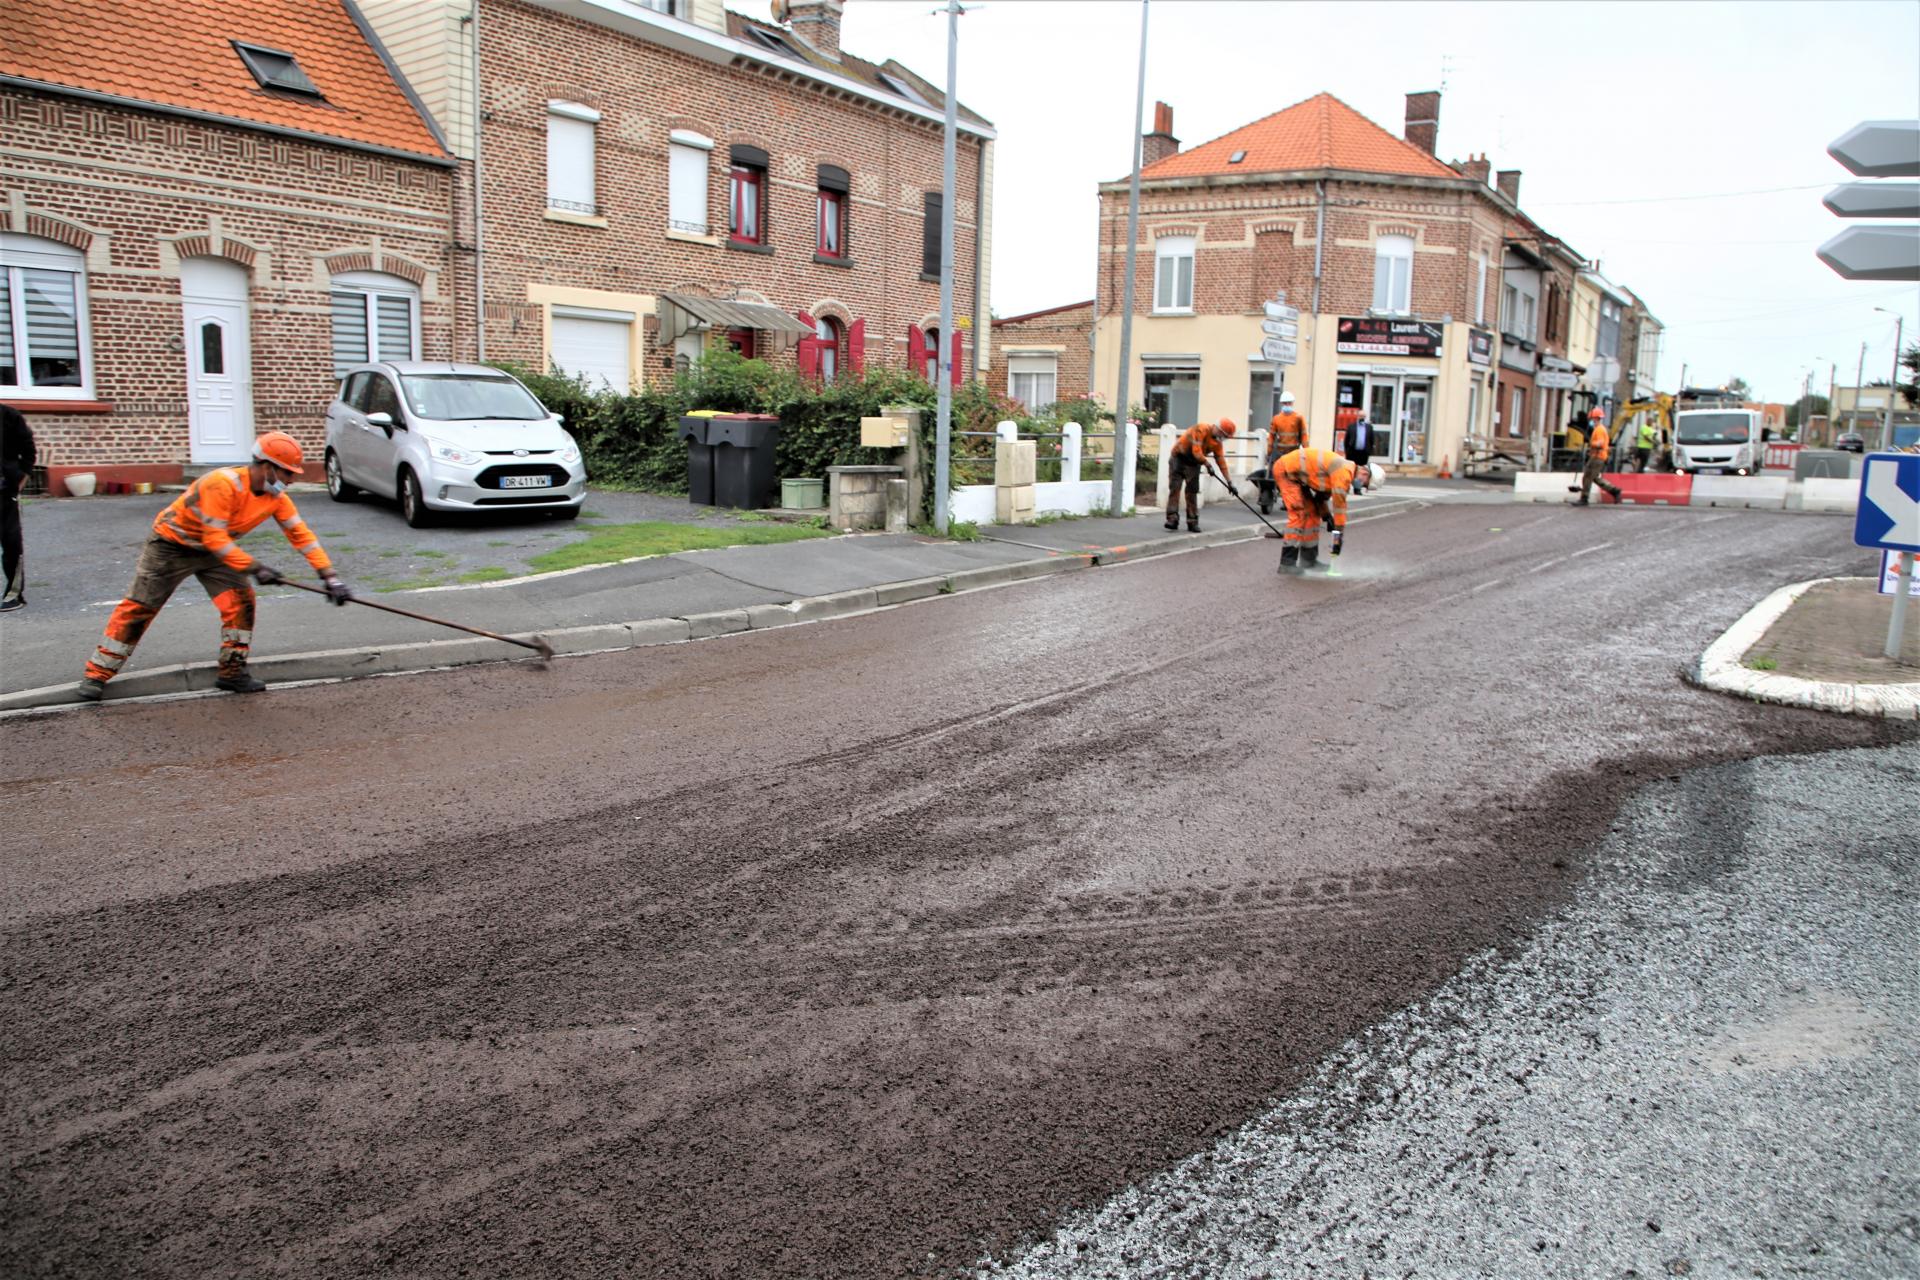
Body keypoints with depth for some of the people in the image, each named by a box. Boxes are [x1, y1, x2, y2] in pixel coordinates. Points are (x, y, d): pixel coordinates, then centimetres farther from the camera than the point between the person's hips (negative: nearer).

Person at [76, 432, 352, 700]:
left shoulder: (276, 495, -12)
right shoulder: (223, 484, -33)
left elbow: (301, 534, -10)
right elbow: (215, 538, -33)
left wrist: (330, 577, -17)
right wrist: (254, 568, -35)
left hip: (215, 548, 6)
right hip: (171, 544, -6)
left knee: (241, 600, -9)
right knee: (138, 609, -2)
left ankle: (233, 671, 4)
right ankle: (97, 674, 8)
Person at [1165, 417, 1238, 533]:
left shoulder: (1217, 442, 2)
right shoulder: (1201, 429, -22)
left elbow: (1221, 461, 5)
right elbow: (1196, 451, -26)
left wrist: (1229, 482, 4)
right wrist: (1207, 464, -20)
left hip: (1193, 464, 6)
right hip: (1179, 458, -6)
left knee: (1192, 492, 1)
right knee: (1174, 488, -12)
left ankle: (1192, 522, 4)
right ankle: (1172, 519, -16)